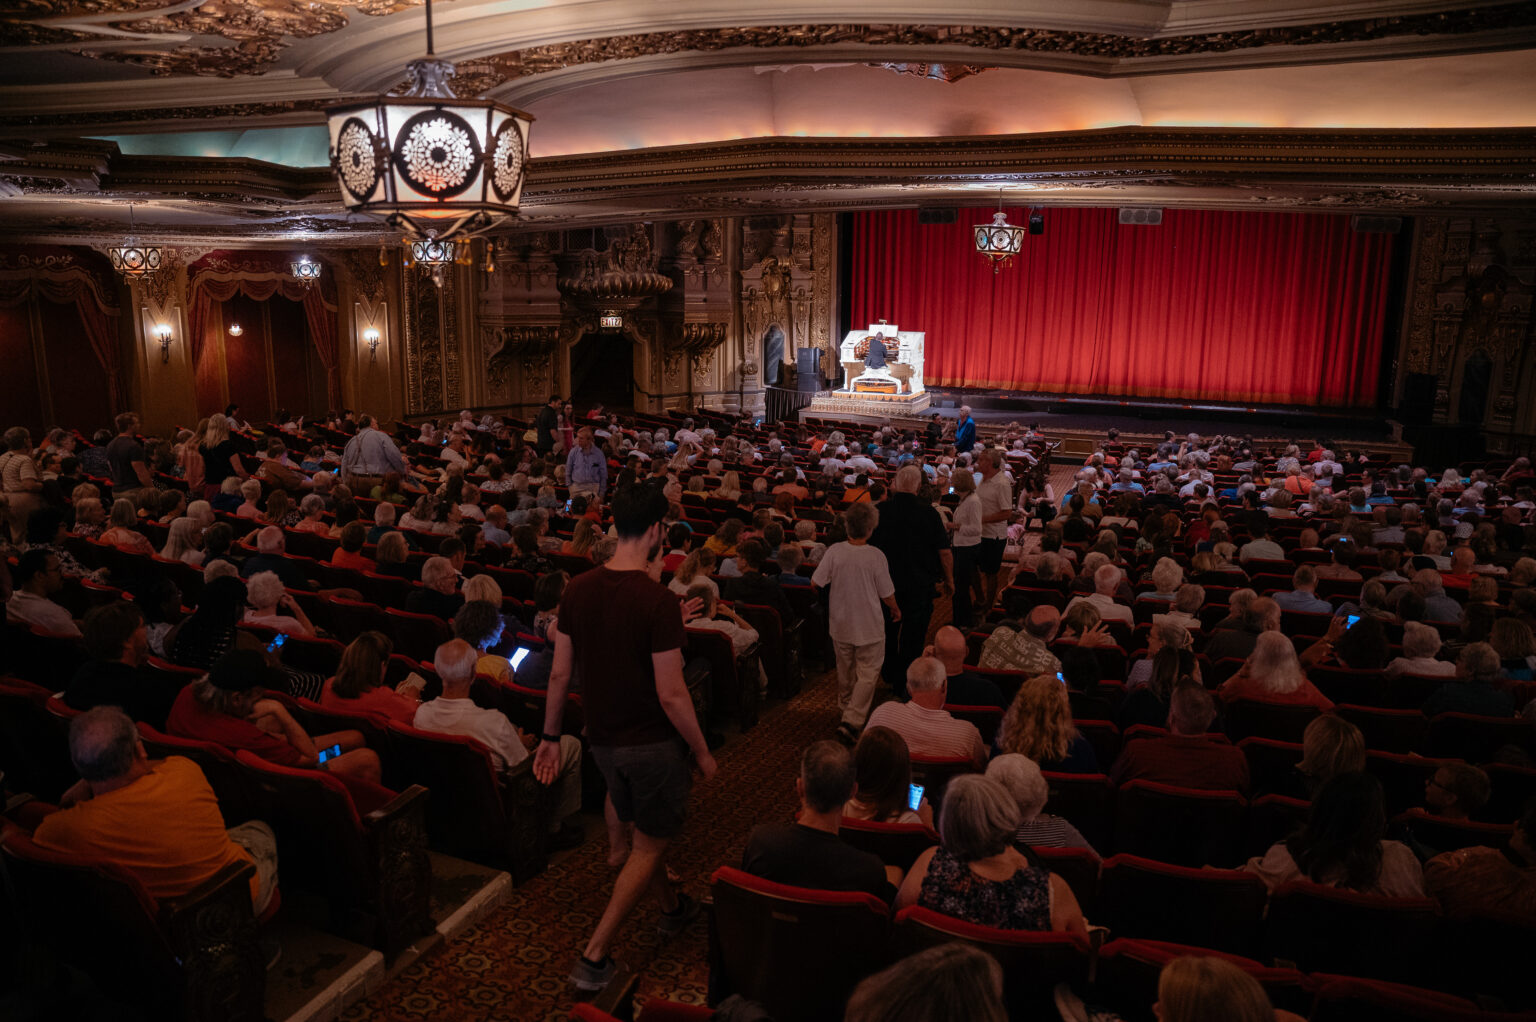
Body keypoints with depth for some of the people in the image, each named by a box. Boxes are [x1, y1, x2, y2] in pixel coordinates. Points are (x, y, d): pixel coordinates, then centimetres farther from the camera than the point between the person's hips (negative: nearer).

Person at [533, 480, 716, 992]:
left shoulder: (578, 589, -5)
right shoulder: (658, 601, -24)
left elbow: (559, 672, 2)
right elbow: (671, 694, -22)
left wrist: (551, 736, 13)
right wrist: (702, 752, -9)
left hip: (603, 737, 7)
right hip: (651, 741, -6)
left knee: (642, 829, 26)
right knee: (649, 844, 11)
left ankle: (672, 908, 48)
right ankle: (594, 956, 11)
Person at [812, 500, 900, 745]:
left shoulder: (834, 551, -13)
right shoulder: (875, 556, -19)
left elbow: (816, 582, -7)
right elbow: (887, 595, -11)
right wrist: (895, 610, 11)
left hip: (840, 624, 4)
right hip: (869, 627, -4)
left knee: (845, 670, 23)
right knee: (867, 674, 6)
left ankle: (844, 710, 40)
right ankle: (851, 721, -5)